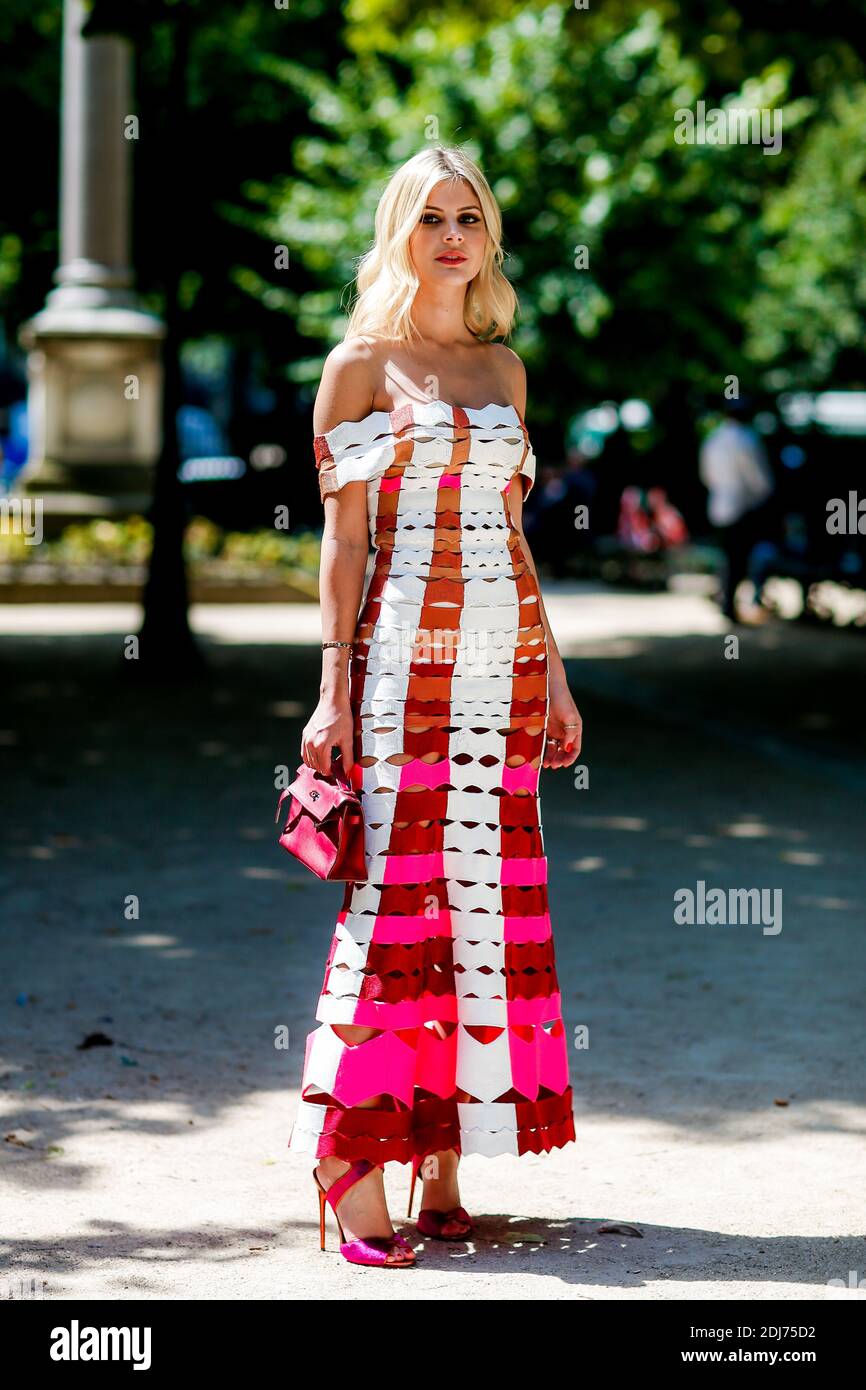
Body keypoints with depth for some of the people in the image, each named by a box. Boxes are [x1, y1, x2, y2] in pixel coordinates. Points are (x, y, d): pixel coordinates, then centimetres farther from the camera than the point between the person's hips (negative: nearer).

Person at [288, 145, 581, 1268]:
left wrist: (554, 672, 14)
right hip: (405, 659, -5)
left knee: (487, 902, 2)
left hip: (505, 658, 5)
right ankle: (359, 1182, -8)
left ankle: (444, 1171, 7)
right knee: (394, 896, -10)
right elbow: (342, 537, -3)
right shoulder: (362, 364, 1)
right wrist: (334, 688, -10)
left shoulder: (502, 367, 16)